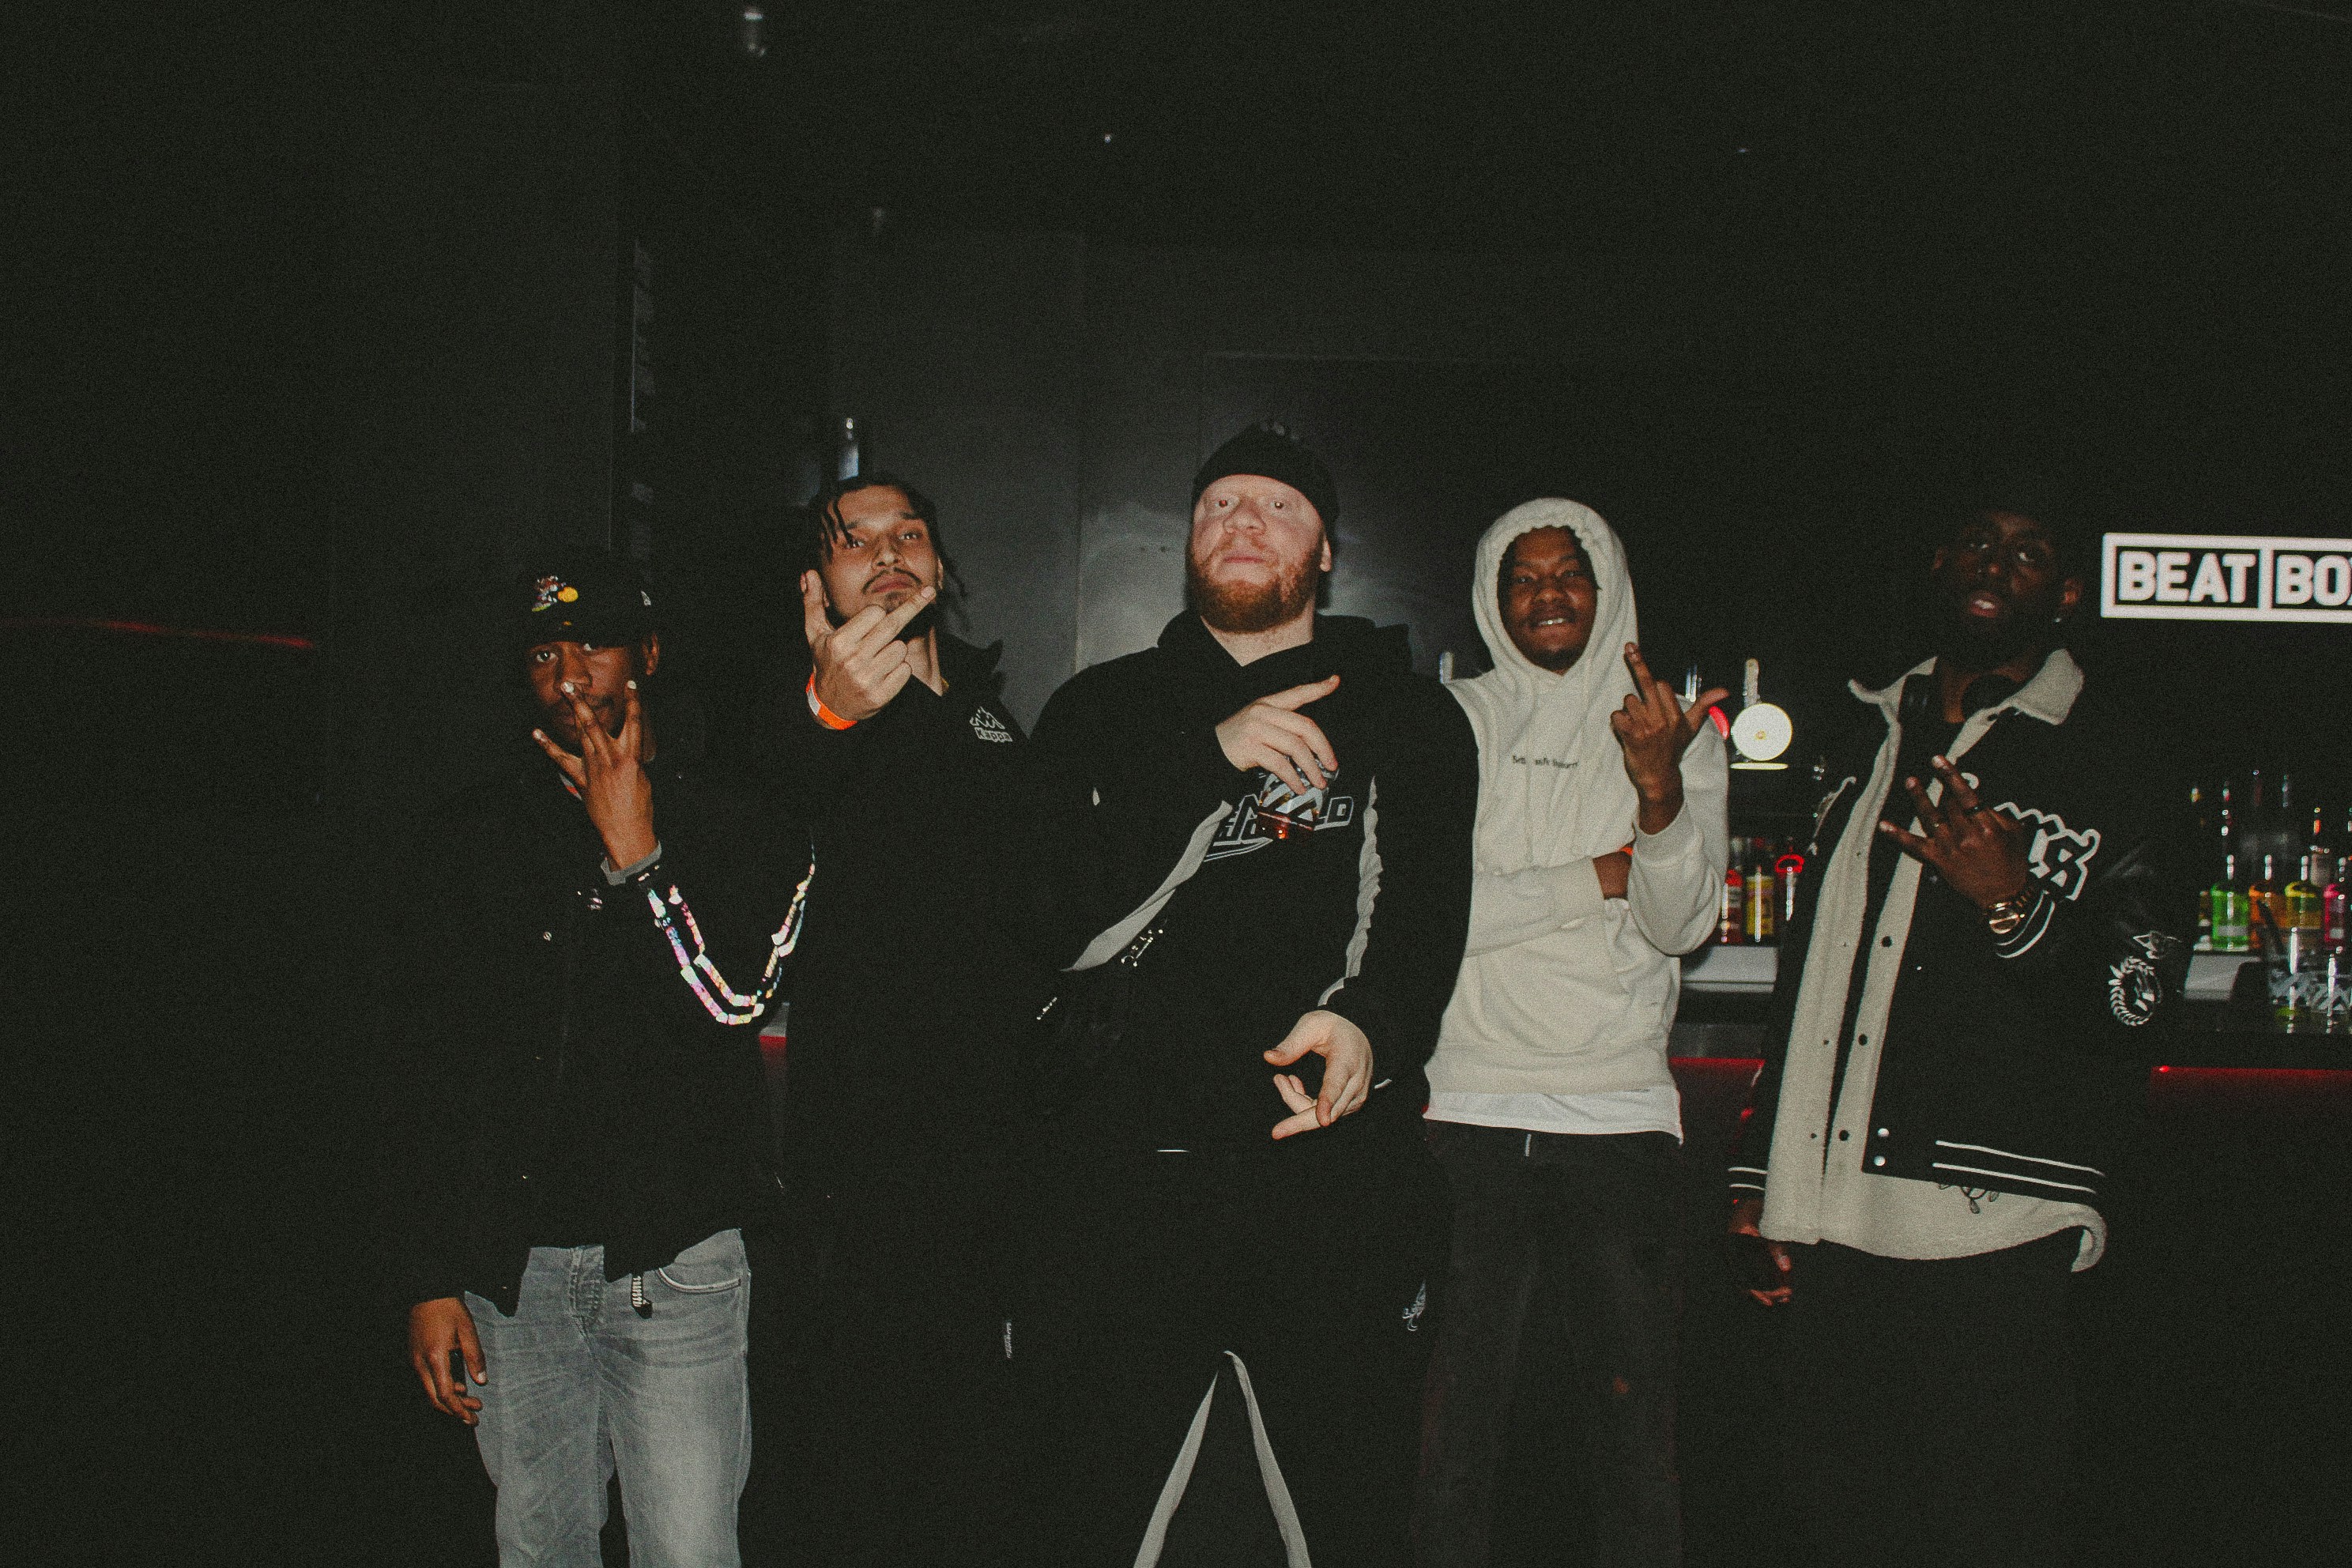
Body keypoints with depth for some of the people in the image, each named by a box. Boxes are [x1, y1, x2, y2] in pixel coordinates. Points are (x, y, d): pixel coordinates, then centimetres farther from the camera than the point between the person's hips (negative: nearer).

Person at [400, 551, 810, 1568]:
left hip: (674, 1264, -3)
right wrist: (434, 1277, 7)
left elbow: (729, 1008, -15)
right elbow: (439, 1069, 9)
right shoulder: (480, 835, 8)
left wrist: (636, 854, -17)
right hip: (511, 1268, 3)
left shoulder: (736, 828, 0)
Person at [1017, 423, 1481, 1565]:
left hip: (1329, 1176, 0)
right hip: (1123, 1171, 0)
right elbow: (1050, 912, -1)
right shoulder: (1099, 713, 13)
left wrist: (1369, 1020, -23)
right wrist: (1208, 758, -11)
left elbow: (1428, 916, 0)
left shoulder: (1408, 720, 12)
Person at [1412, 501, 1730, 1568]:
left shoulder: (1679, 733, 8)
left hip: (1620, 1113, 1)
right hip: (1466, 1109, -1)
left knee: (1635, 1419, 5)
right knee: (1455, 1426, 5)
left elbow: (1681, 925, -4)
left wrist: (1659, 785, -20)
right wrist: (1601, 877, -8)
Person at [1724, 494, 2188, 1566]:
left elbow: (2140, 989, -3)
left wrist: (2016, 910, -22)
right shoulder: (1875, 736, 17)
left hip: (1987, 1234, -5)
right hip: (1837, 1216, 5)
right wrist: (1761, 1175, 17)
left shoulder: (2110, 754, 1)